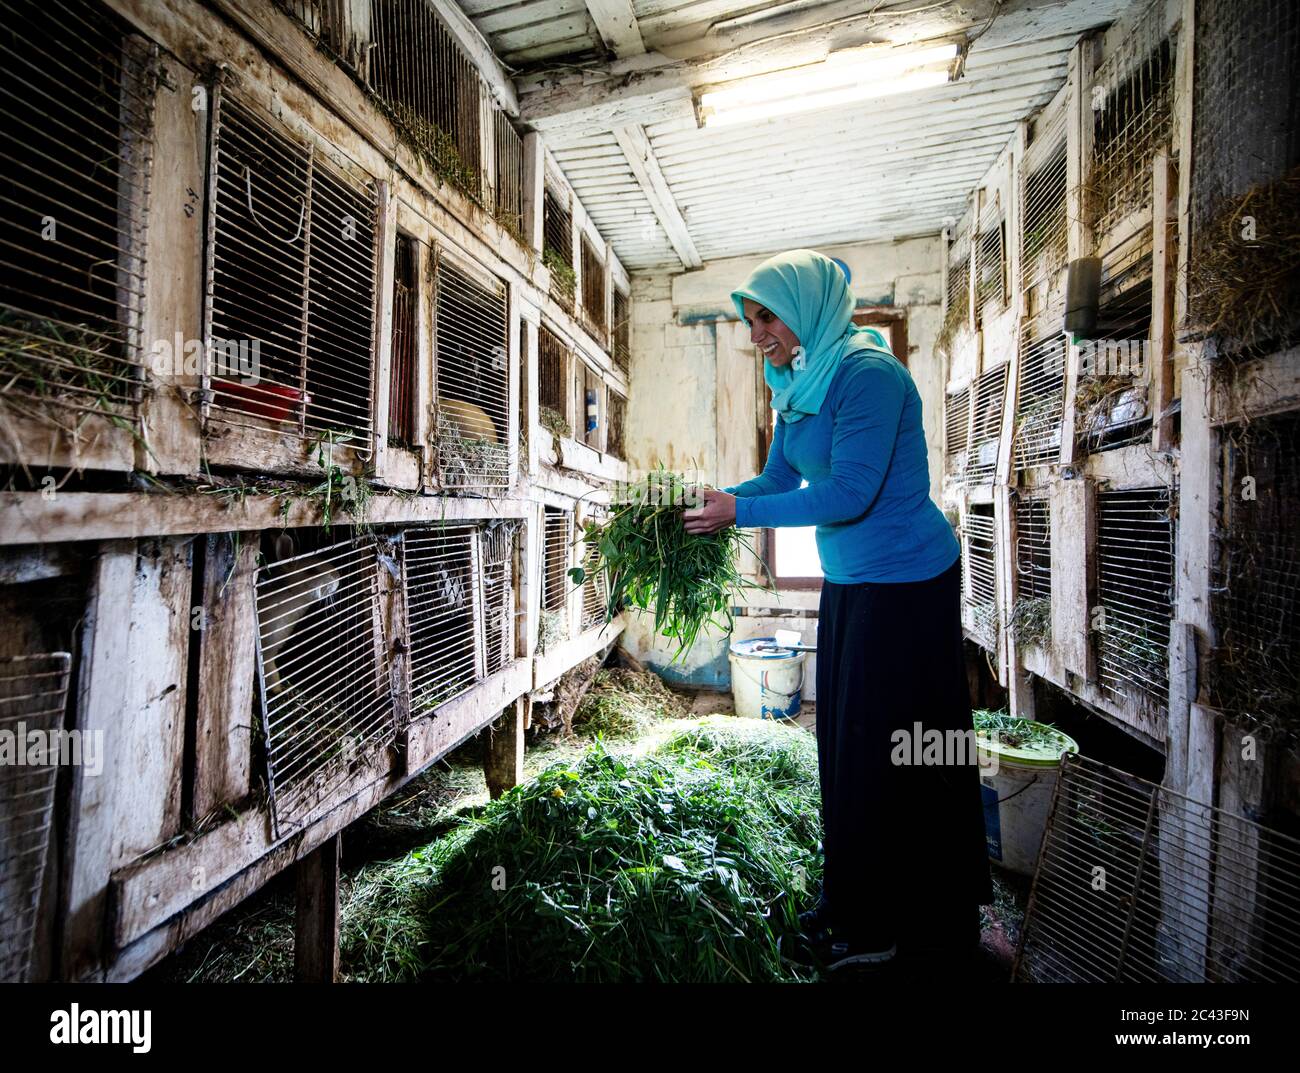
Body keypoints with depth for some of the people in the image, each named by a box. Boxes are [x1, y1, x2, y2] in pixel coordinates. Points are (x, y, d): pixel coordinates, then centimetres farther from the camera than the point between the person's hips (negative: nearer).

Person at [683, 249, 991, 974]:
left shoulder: (867, 372, -18)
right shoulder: (801, 384, 8)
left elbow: (849, 492, -24)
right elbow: (779, 479, 9)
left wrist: (740, 512, -20)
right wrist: (707, 502, -4)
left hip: (905, 586, -9)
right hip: (850, 582, 9)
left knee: (894, 749, 4)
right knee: (845, 738, 16)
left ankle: (899, 927, 27)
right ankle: (854, 900, 37)